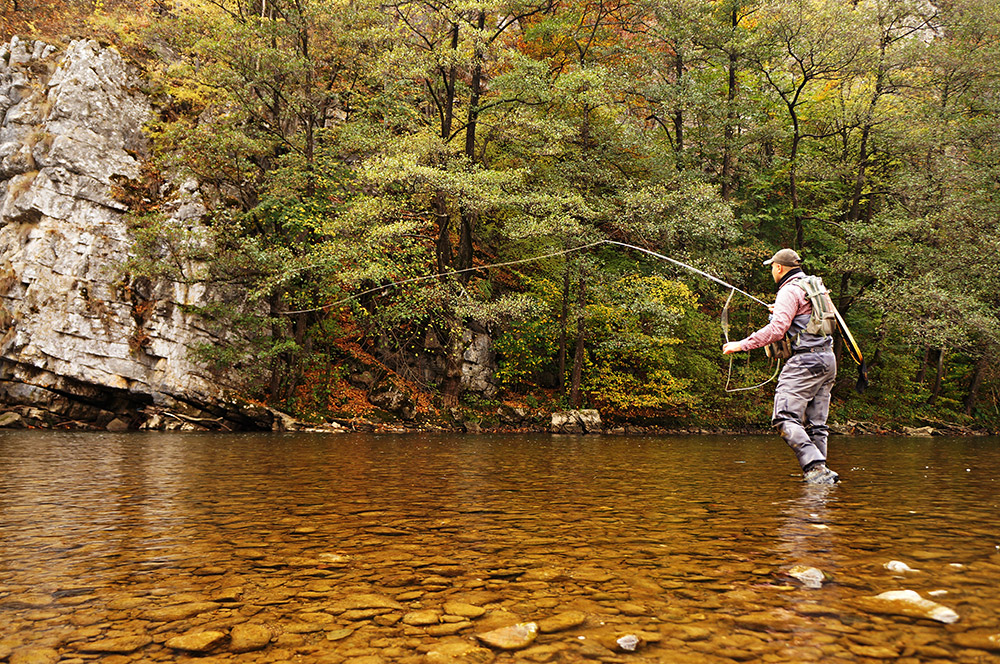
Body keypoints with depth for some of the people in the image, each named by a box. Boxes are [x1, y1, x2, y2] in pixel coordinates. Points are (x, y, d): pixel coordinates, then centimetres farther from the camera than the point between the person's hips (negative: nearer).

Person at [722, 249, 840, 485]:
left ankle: (817, 469, -22)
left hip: (806, 359, -10)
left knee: (785, 419, -14)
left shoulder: (789, 291, -7)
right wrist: (783, 312, 46)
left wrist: (742, 345, -17)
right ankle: (820, 474, 7)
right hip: (827, 358, 10)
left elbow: (777, 329, -19)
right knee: (815, 423, 9)